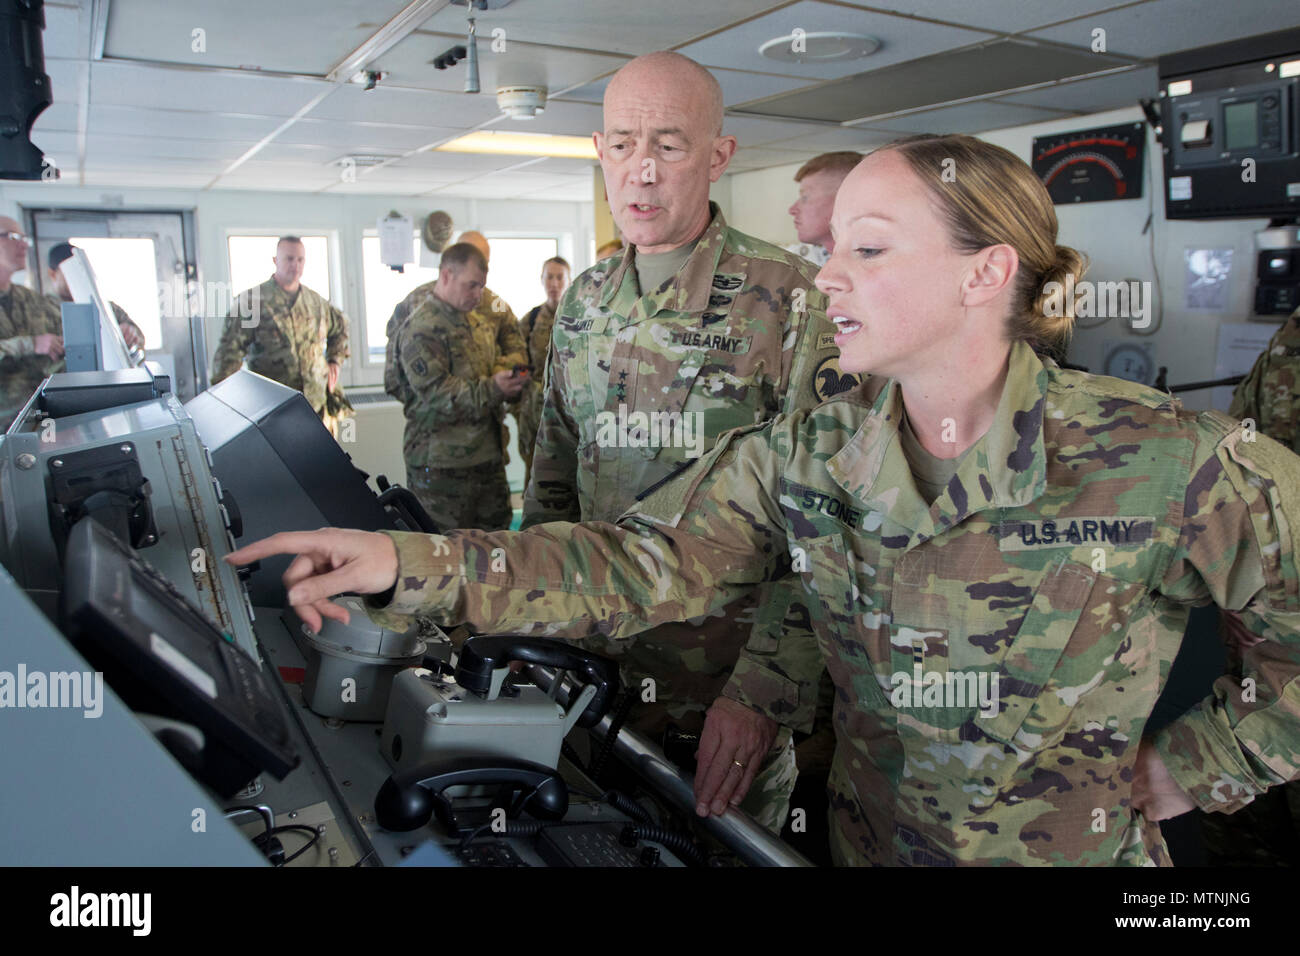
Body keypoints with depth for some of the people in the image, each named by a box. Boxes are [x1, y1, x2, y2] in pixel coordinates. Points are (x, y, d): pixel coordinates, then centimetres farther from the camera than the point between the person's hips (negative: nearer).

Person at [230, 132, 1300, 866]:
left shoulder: (1164, 462, -21)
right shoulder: (802, 457, -11)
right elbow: (637, 564, -17)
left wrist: (1188, 768, -10)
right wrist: (410, 565, -28)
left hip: (1080, 846, -2)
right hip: (865, 836, 3)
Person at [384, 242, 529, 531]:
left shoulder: (477, 323, 16)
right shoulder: (420, 329, -11)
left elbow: (495, 365, 27)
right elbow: (435, 392, -20)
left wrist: (512, 381, 3)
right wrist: (492, 390, -28)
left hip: (487, 451, 8)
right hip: (441, 461, -8)